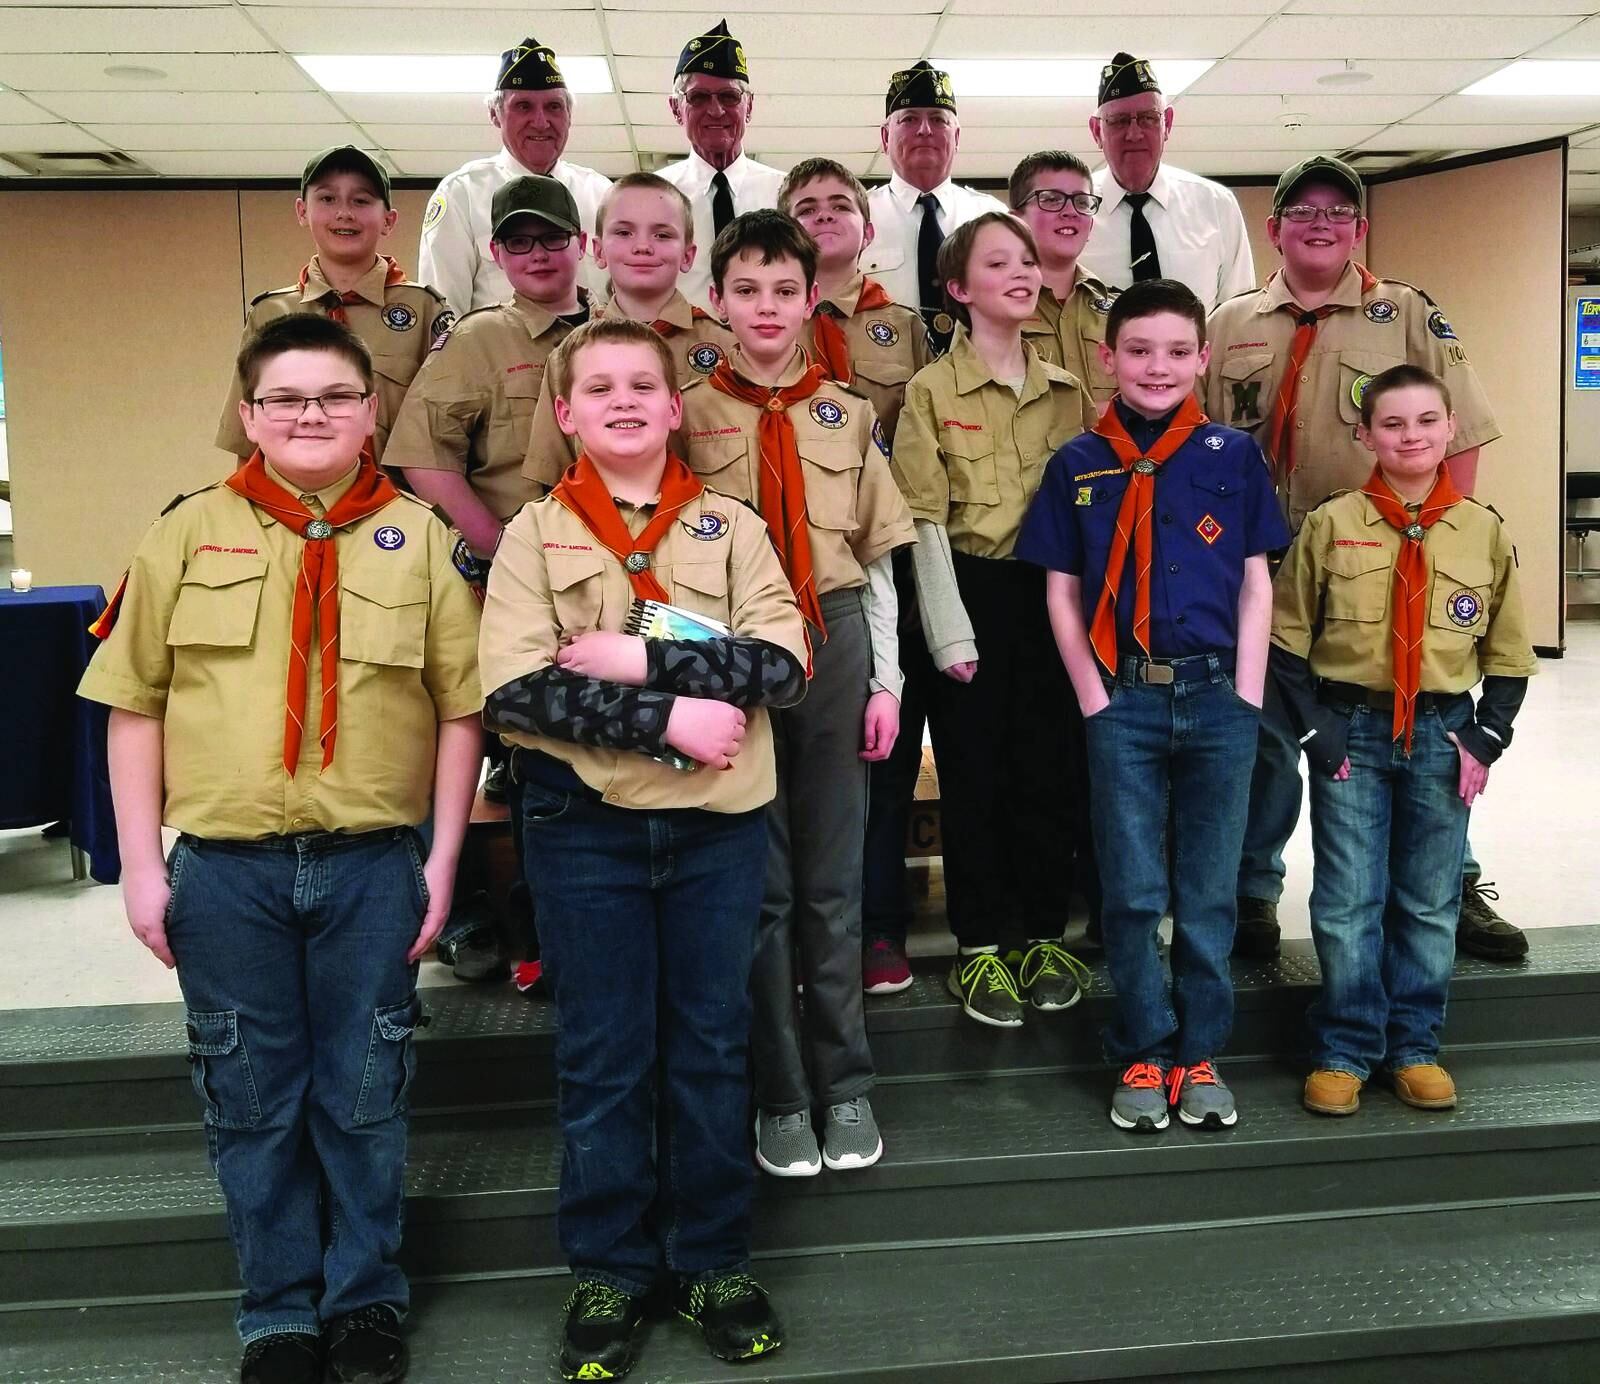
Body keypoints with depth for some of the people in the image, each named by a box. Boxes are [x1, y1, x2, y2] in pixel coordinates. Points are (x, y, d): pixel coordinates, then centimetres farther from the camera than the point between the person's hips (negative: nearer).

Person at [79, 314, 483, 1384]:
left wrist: (443, 860, -2)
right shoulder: (190, 534, 3)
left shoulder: (419, 538, 2)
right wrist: (142, 865, -1)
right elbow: (135, 705, 4)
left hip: (373, 864, 0)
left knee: (365, 1097, 10)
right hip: (224, 866, 1)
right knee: (252, 1101, 11)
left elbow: (463, 706, 2)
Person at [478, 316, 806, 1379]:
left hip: (718, 823, 1)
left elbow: (783, 662, -8)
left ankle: (715, 1260, 27)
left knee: (712, 1046, 11)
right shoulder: (535, 537, 1)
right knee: (603, 1055, 9)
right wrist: (668, 716, -18)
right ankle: (609, 1269, 25)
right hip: (586, 827, -1)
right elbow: (514, 688, -11)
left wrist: (641, 661, -17)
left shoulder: (730, 526, 4)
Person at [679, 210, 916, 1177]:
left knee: (833, 872, 8)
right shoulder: (690, 415, 3)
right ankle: (780, 1094, 18)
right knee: (757, 876, 5)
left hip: (836, 644, 1)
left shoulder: (850, 416, 8)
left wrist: (885, 680, 3)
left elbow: (879, 560, 8)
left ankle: (845, 1087, 21)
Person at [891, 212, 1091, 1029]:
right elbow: (925, 520, -8)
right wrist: (950, 629, -13)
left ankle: (1043, 933, 22)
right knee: (974, 769, 3)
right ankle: (981, 946, 15)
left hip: (1051, 591, 4)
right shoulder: (931, 390, -3)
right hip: (971, 591, -3)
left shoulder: (1066, 389, 10)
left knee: (1050, 765, 7)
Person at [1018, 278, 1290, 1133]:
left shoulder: (1233, 456, 5)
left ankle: (1199, 1055, 22)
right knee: (1132, 892, 6)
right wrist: (1094, 700, -4)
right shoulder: (1079, 466, 3)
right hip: (1123, 701, 0)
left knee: (1208, 892, 9)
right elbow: (1062, 594, 4)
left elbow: (1256, 585, 6)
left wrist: (1246, 696, -2)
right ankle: (1142, 1056, 20)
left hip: (1218, 698, 1)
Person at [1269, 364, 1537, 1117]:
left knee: (1430, 904, 10)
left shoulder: (1483, 530, 2)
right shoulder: (1330, 524, -4)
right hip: (1351, 730, -2)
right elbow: (1287, 638, 1)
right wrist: (1314, 727, -7)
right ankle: (1344, 1051, 16)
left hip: (1442, 734, 2)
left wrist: (1487, 737, -2)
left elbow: (1508, 653, 8)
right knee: (1348, 903, 2)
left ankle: (1413, 1047, 23)